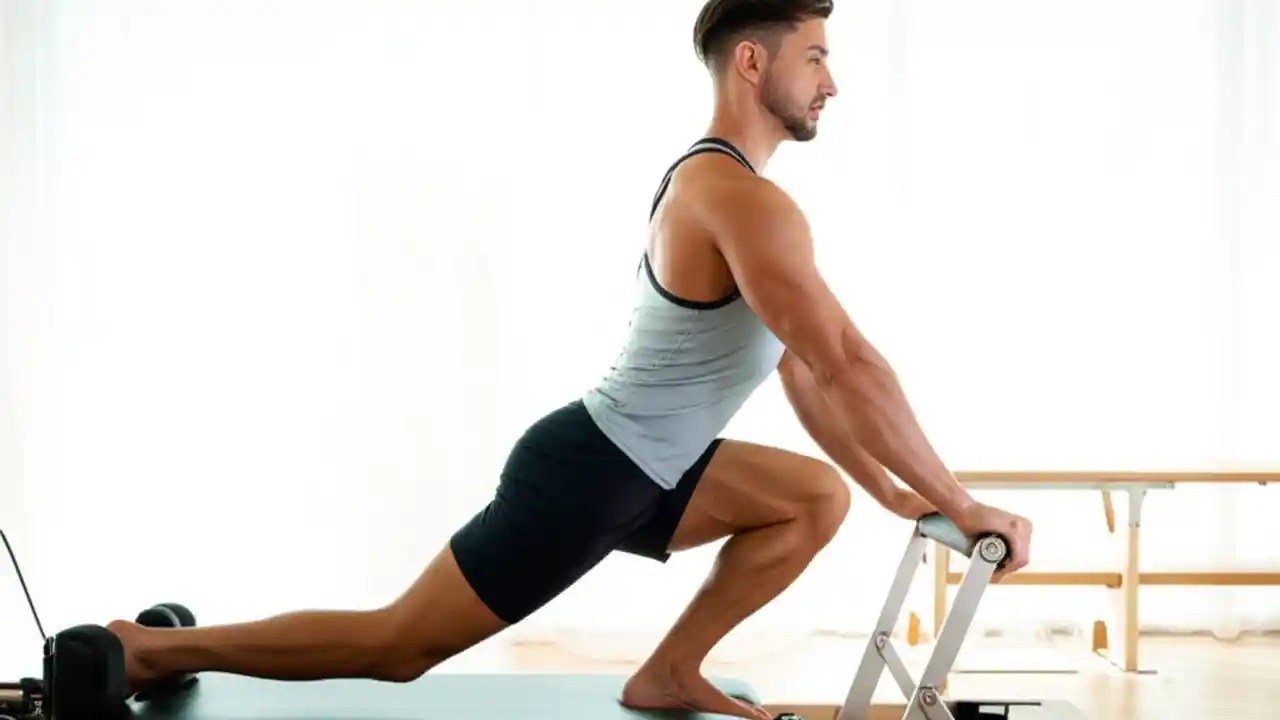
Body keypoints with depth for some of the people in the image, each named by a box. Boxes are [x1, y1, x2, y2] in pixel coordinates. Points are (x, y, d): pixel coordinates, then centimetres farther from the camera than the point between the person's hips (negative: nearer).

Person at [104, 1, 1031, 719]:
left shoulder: (716, 184, 13)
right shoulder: (745, 201, -21)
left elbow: (801, 368, 18)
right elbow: (849, 368, -25)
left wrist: (890, 490, 16)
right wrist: (962, 504, -16)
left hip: (627, 467, 10)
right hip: (585, 476, -10)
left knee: (817, 496, 12)